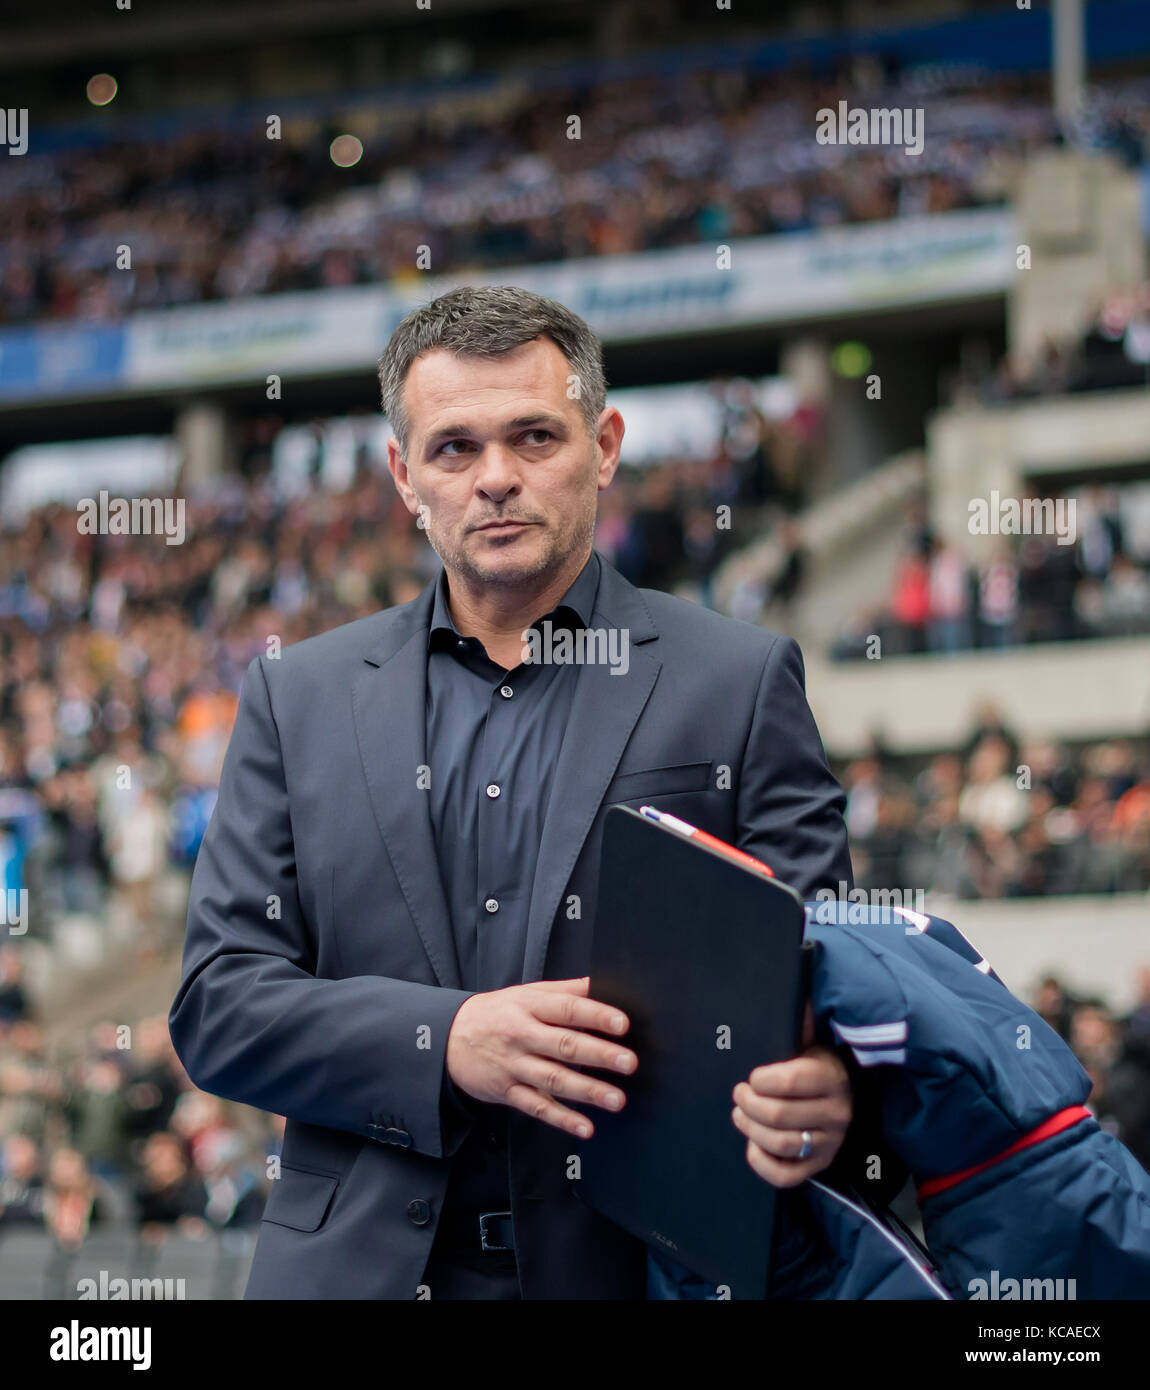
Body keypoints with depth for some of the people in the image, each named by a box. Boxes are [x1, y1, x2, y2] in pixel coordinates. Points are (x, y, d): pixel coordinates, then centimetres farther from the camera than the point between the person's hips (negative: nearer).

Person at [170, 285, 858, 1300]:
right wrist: (445, 1042, -14)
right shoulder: (298, 697, 8)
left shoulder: (739, 681, 3)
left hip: (649, 1265, -1)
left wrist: (818, 1092, -24)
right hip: (361, 1264, 2)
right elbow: (217, 1005, 3)